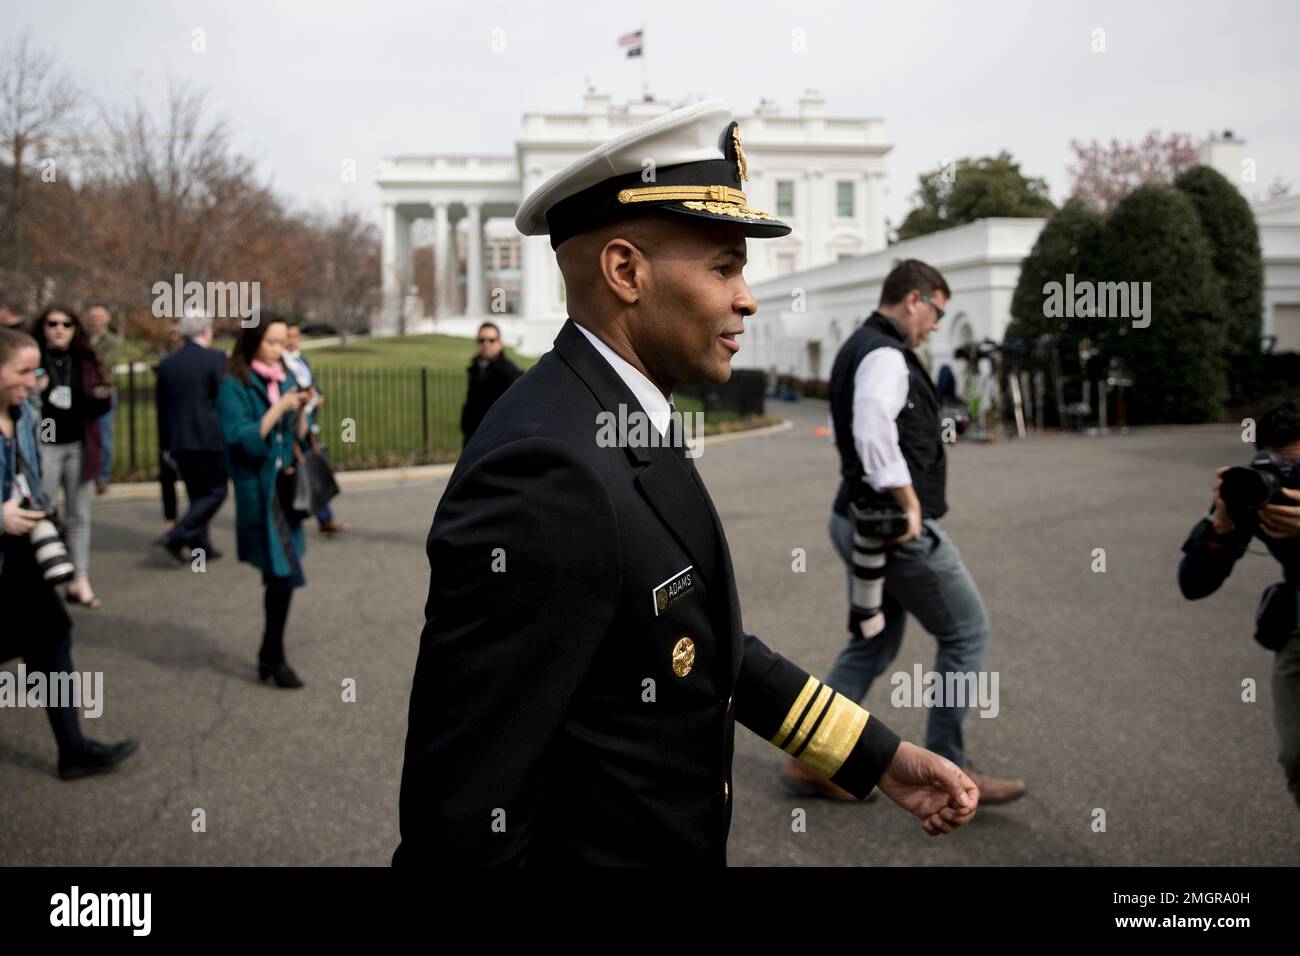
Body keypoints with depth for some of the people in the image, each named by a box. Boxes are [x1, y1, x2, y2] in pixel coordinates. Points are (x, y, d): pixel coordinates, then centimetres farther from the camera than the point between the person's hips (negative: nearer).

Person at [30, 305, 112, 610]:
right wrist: (34, 391, -20)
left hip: (79, 447, 4)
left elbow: (98, 408, 11)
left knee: (79, 516, 8)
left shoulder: (85, 362, 8)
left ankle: (80, 582, 15)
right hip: (44, 446, -4)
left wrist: (102, 396, -10)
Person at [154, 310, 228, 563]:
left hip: (179, 441, 6)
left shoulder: (167, 363, 8)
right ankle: (178, 537, -10)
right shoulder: (216, 359, -9)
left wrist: (165, 443, 17)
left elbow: (161, 406, 11)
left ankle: (201, 546, 17)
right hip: (210, 438, -6)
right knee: (215, 492, 2)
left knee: (197, 493, 15)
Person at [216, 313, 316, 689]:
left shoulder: (285, 380, 11)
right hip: (257, 490, -6)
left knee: (278, 575, 11)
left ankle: (269, 655, 24)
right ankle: (275, 656, 3)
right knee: (285, 573, -12)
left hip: (286, 486, 6)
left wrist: (302, 408, -5)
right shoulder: (234, 387, -7)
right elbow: (239, 439, -16)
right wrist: (278, 408, -19)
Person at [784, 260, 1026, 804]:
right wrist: (909, 502, -25)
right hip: (900, 527, -10)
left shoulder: (857, 349, 16)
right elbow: (873, 430, -32)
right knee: (966, 633, 4)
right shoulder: (886, 356, -16)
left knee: (872, 644, 16)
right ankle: (947, 769, 12)